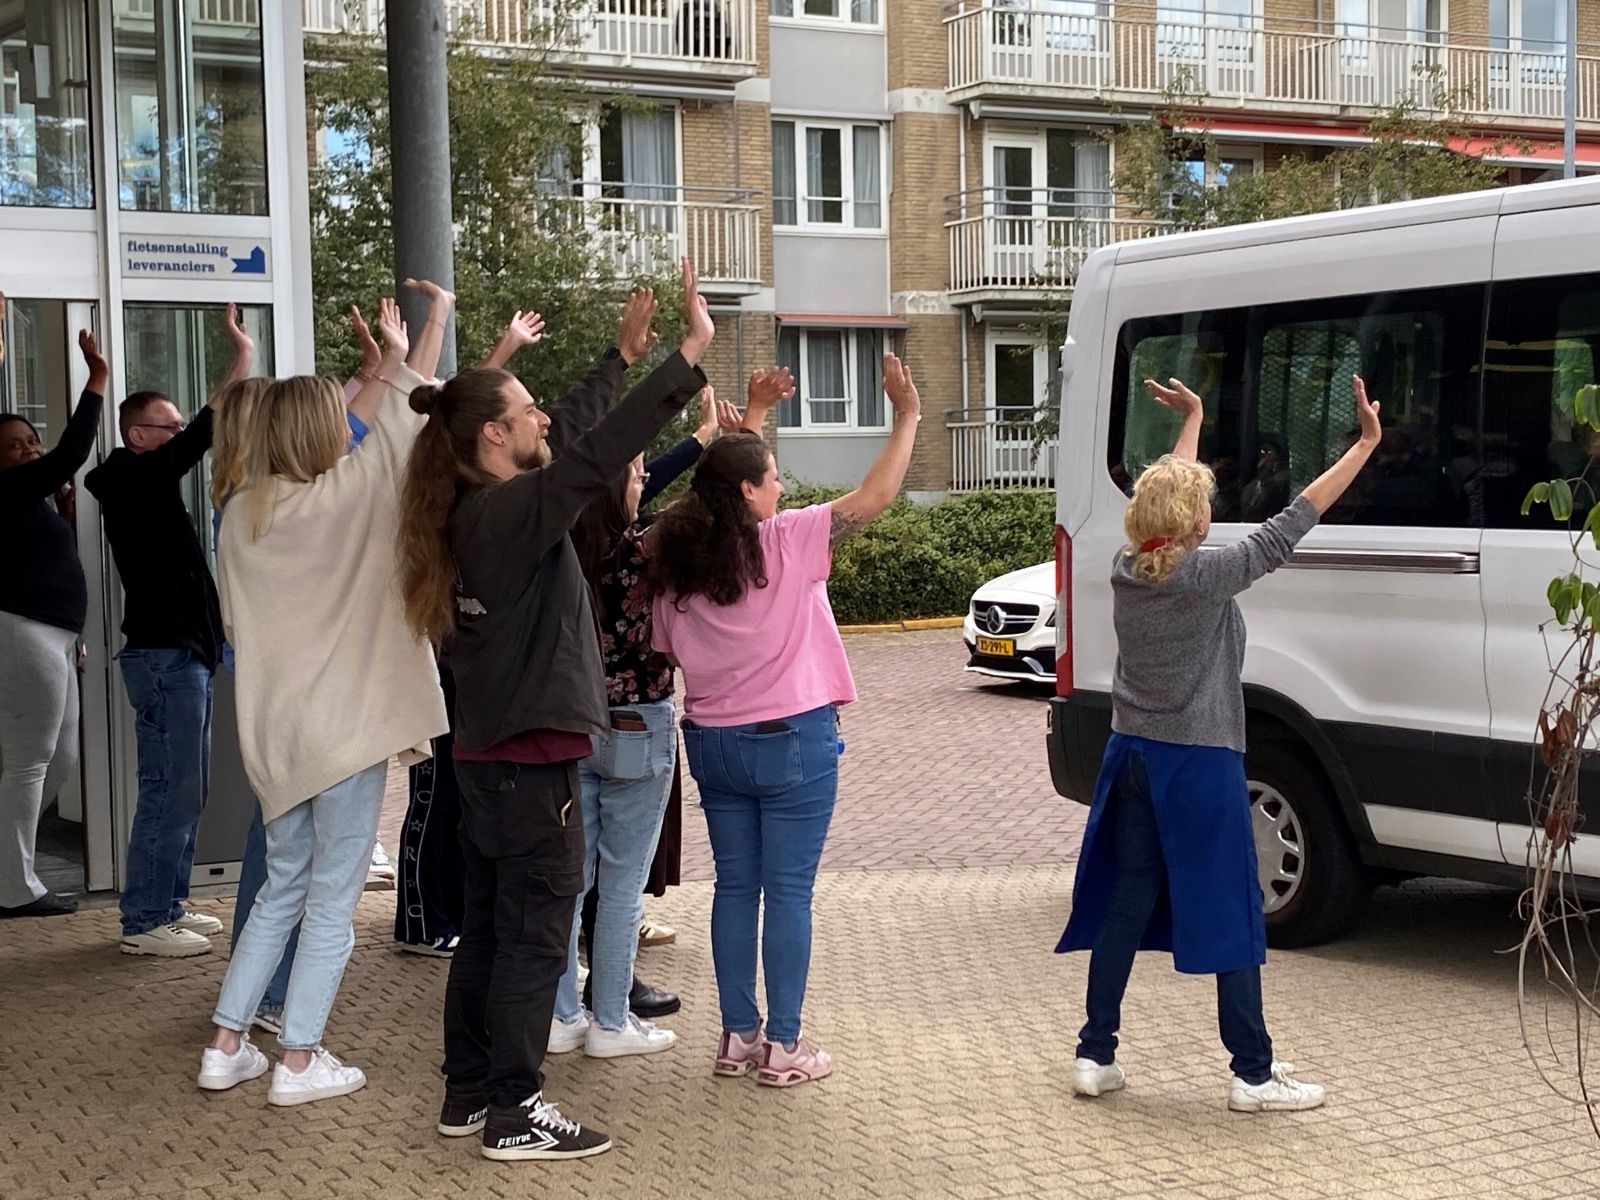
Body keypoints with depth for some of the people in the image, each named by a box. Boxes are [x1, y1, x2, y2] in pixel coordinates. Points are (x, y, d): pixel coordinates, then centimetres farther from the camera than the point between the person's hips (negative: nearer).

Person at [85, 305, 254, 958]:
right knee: (170, 792, -9)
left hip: (182, 653, 10)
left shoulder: (151, 487, 18)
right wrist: (242, 361, -16)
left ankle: (167, 905, 21)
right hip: (163, 656, -10)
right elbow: (203, 435, -19)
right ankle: (144, 922, -4)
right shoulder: (134, 479, -12)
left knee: (184, 790, 14)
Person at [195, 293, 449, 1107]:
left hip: (272, 727, 7)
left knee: (282, 888, 18)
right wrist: (403, 357, 6)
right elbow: (400, 424, -8)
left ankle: (226, 1045, 19)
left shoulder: (241, 514, 6)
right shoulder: (344, 495, -14)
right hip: (348, 725, -6)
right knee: (332, 900, 2)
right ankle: (300, 1061, 6)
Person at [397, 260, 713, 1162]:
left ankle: (469, 1091, 23)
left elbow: (571, 440, 18)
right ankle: (515, 1114, 3)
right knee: (535, 937, -2)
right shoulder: (511, 512, -18)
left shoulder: (474, 510, 8)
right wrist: (691, 352, -29)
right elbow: (599, 453, -28)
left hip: (491, 752, 10)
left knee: (490, 928, 15)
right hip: (534, 758, -10)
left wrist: (625, 356, 23)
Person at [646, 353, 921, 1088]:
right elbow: (874, 497, -14)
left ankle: (738, 1036, 18)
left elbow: (667, 650, 8)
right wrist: (907, 418, -6)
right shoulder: (785, 542, -12)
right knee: (788, 892, 1)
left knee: (734, 886, 13)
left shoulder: (676, 561, 3)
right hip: (792, 738, -5)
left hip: (712, 741, 5)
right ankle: (783, 1047, 5)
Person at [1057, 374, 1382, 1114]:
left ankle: (1095, 1056, 15)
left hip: (1131, 756, 7)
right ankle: (1253, 1075, 8)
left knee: (1125, 905, 12)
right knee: (1230, 917, 2)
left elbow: (1165, 496, 17)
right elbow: (1291, 526, -15)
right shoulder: (1208, 578, -17)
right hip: (1199, 766, -7)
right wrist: (1366, 445, -11)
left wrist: (1192, 421, 30)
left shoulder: (1126, 570, 0)